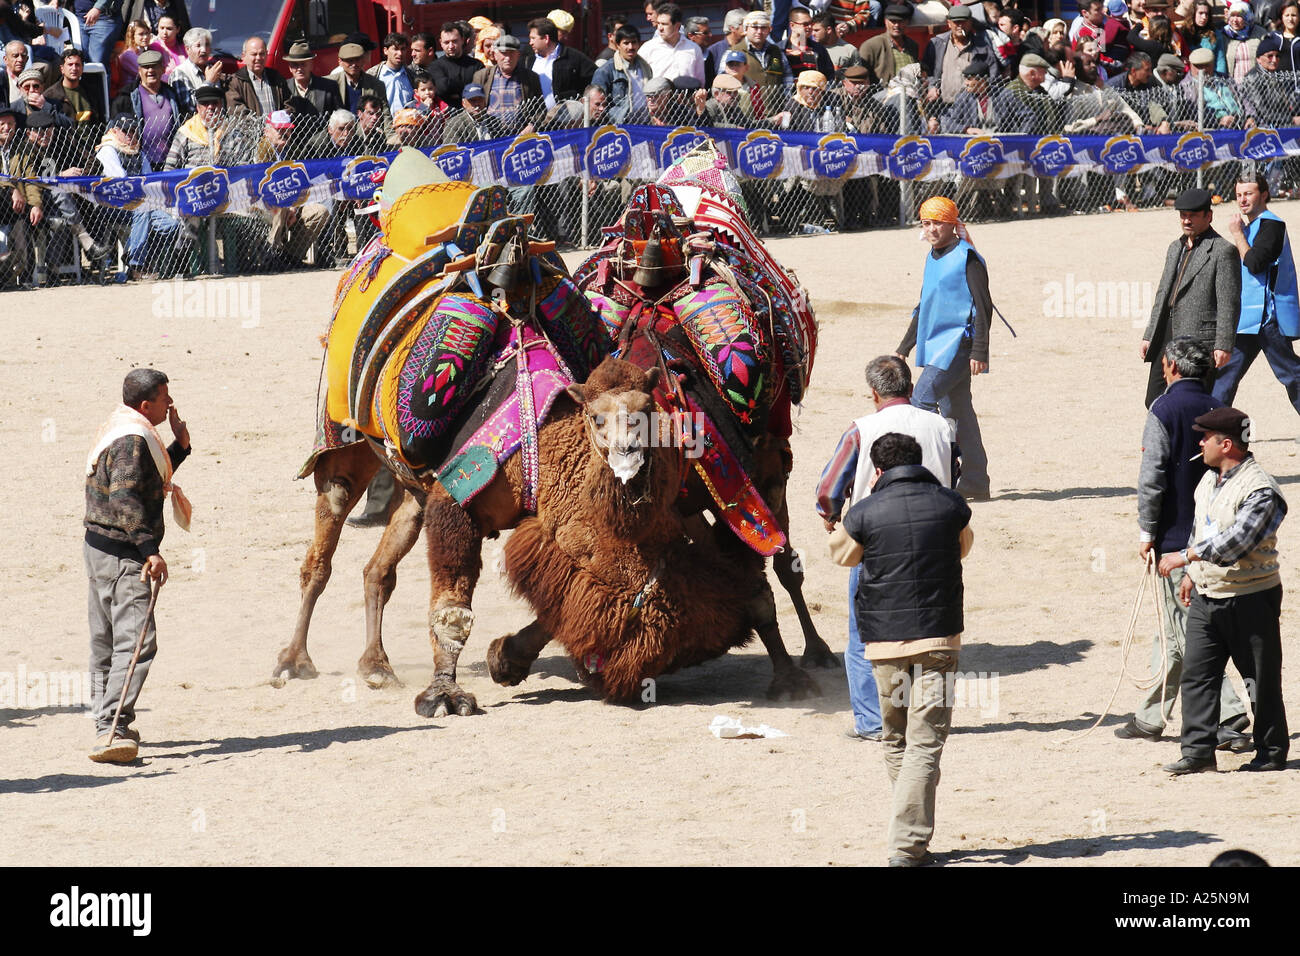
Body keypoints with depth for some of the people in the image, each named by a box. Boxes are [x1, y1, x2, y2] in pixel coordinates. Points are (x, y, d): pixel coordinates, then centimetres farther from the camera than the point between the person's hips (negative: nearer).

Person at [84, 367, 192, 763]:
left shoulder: (125, 433, 16)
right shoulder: (132, 440, -17)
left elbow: (152, 480, 30)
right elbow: (125, 499, -28)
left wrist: (180, 445, 19)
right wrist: (149, 549, -35)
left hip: (100, 549, 11)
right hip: (121, 555, -11)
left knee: (107, 641, 19)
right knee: (137, 640, -17)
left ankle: (109, 726, 30)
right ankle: (111, 731, -27)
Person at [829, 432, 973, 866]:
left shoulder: (864, 514, -5)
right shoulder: (950, 505, 0)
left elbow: (842, 554, 15)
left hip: (884, 641, 0)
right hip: (939, 636, 0)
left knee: (896, 741, 16)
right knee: (925, 744, -4)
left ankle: (909, 840, 22)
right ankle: (907, 844, -14)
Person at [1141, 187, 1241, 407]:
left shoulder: (1223, 251, -6)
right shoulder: (1175, 248, 19)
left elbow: (1229, 304, -11)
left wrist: (1224, 346, -16)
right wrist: (1149, 336, 20)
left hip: (1199, 338, -8)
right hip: (1167, 336, 8)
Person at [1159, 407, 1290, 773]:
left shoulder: (1260, 490, -19)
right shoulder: (1209, 479, 10)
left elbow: (1235, 542, -28)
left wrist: (1187, 556, -26)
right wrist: (1192, 574, 22)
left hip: (1250, 600, -8)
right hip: (1206, 596, 8)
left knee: (1261, 680, 4)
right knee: (1196, 674, 2)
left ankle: (1272, 752, 15)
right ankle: (1198, 750, 5)